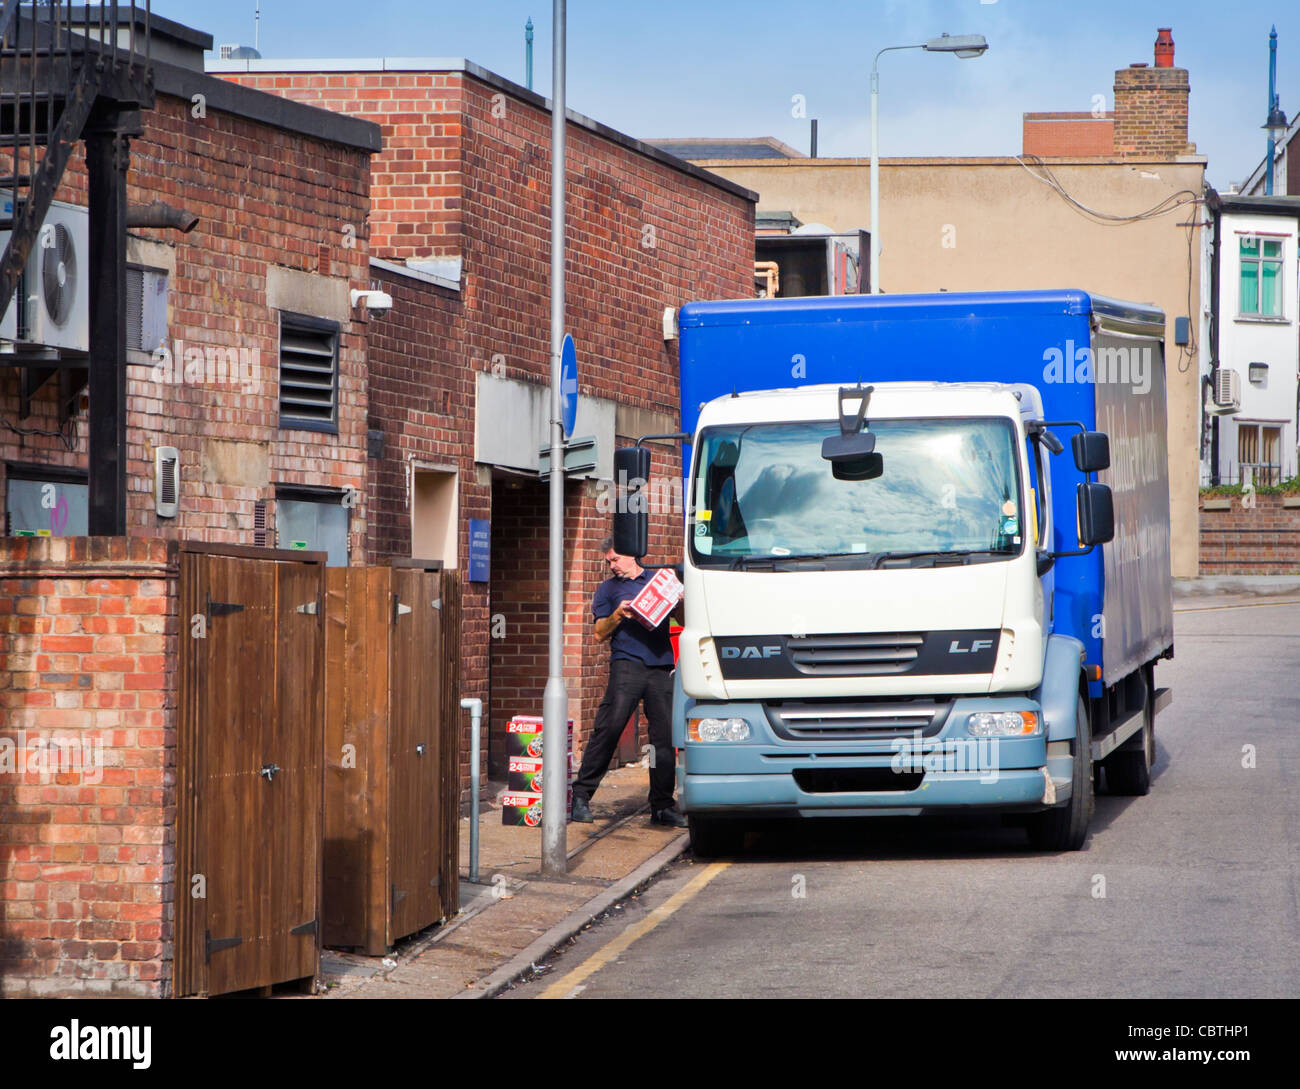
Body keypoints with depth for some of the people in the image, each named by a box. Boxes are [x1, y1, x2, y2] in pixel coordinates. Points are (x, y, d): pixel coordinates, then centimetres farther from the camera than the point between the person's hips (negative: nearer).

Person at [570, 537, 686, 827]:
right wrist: (618, 615, -9)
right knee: (608, 728, -12)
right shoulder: (608, 589, 17)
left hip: (661, 666, 2)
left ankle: (662, 806, 6)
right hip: (627, 664, -2)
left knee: (665, 736, 0)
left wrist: (680, 602, -4)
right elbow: (600, 634, 10)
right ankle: (581, 795, -8)